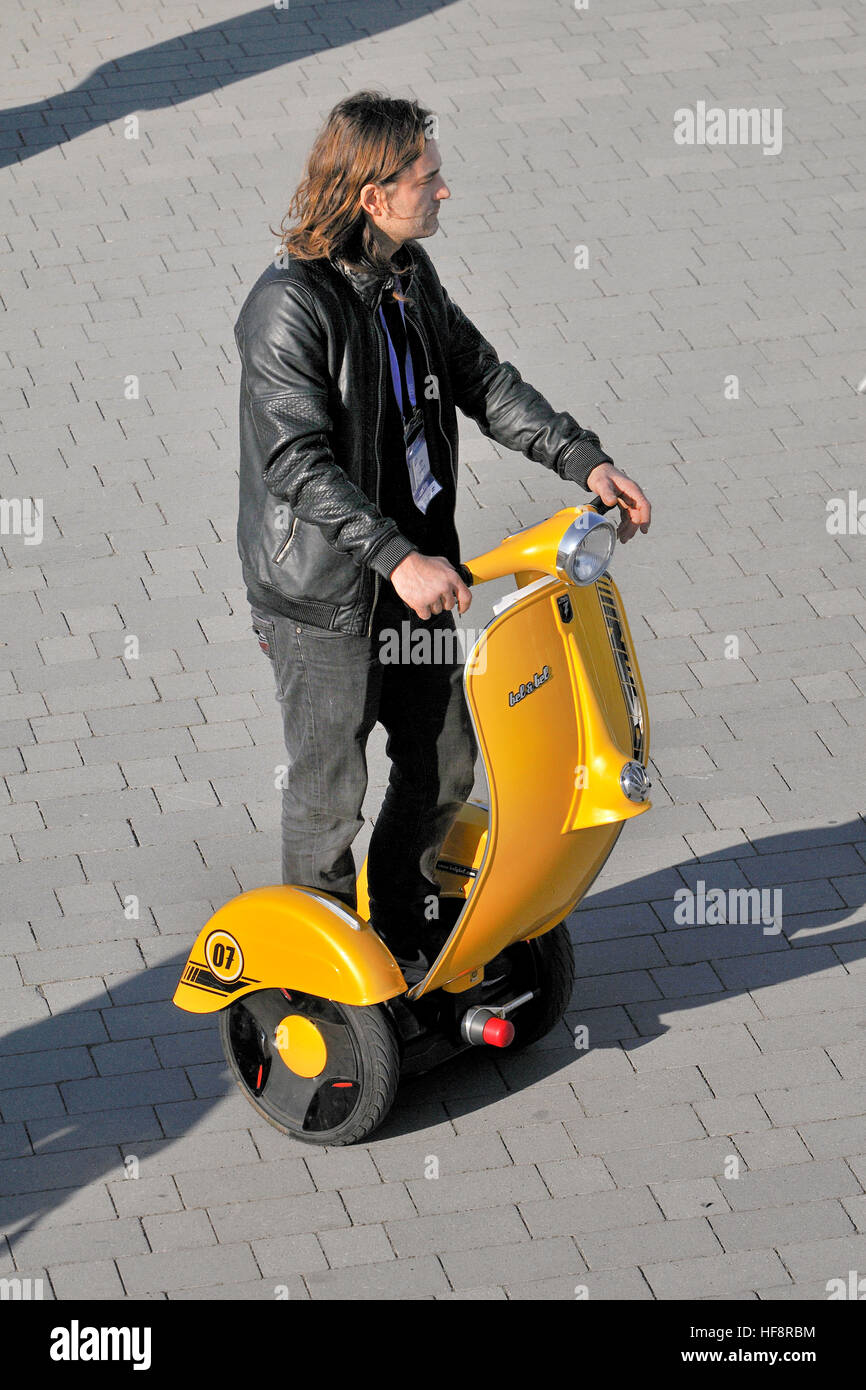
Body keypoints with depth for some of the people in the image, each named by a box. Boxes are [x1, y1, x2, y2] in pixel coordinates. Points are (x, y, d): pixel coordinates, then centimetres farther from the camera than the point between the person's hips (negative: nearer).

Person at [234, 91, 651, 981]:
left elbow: (481, 378, 11)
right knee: (328, 794, 7)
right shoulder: (288, 306, -23)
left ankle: (404, 939, 37)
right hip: (325, 593, -8)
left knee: (443, 764, 17)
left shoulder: (410, 275, 3)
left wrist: (583, 458, 0)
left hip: (414, 570, 8)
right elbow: (297, 463, -27)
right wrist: (396, 557, -34)